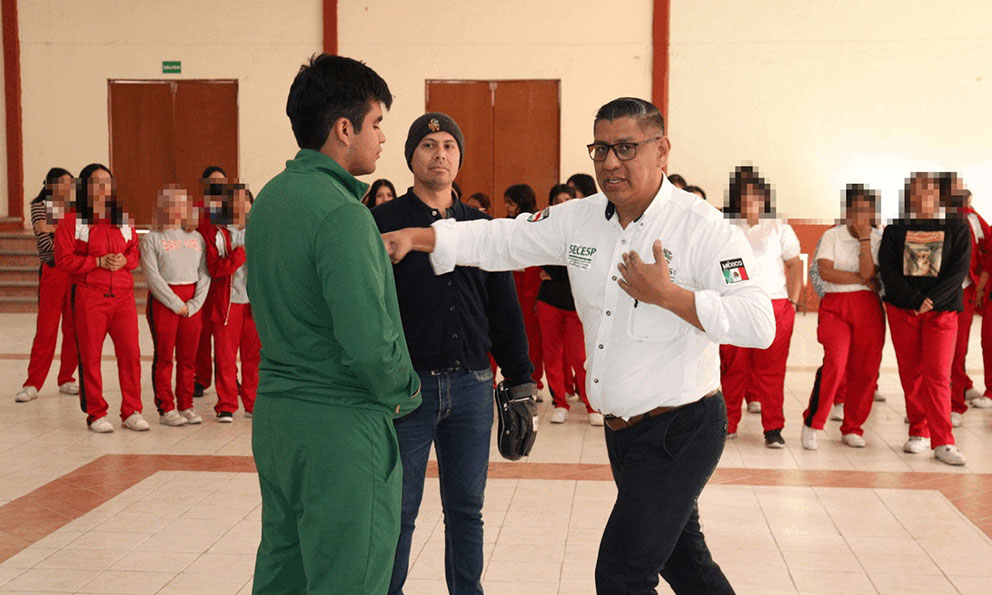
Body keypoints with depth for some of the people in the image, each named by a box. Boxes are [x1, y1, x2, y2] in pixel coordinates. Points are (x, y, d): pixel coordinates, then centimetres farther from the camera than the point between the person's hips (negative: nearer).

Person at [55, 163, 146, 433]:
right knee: (90, 357, 2)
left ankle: (132, 412, 10)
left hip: (123, 295, 4)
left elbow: (135, 251, 15)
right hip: (88, 297, -3)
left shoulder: (122, 218, 13)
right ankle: (96, 414, 14)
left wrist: (124, 261, -7)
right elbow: (63, 259, -6)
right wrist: (99, 262, -14)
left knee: (130, 353, -1)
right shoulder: (71, 219, 0)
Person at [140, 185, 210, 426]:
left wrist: (194, 304, -6)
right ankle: (166, 409, 6)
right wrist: (175, 303, -12)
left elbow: (204, 273, 7)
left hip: (192, 302, 4)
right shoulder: (152, 238, 0)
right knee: (164, 356, 0)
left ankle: (186, 406, 16)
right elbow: (152, 275, -8)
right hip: (162, 300, -4)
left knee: (189, 357, 7)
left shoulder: (196, 238, 12)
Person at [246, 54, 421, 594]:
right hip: (341, 426, -9)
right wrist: (404, 391, -8)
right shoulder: (341, 214, -20)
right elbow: (369, 342, -26)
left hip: (275, 411, 9)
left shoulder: (269, 198, 9)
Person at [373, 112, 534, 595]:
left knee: (466, 510, 12)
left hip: (471, 387, 3)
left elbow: (505, 310, 13)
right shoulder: (383, 223, -1)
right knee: (398, 511, 6)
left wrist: (521, 383, 10)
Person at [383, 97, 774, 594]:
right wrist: (415, 237, -7)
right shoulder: (580, 220, 4)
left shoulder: (703, 228, -15)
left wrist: (668, 295, -24)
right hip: (623, 430, 7)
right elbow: (500, 240, 4)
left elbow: (758, 325, -22)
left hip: (680, 431, -7)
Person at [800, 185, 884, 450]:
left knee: (865, 369, 1)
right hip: (834, 306, -2)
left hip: (868, 308, 2)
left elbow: (867, 273, -8)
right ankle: (812, 423, -5)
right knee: (836, 361, -20)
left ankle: (852, 429, 19)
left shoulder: (878, 239, 7)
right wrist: (864, 280, -6)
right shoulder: (832, 236, 5)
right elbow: (825, 272, -8)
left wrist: (865, 239, -9)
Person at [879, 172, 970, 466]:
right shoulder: (896, 228, 6)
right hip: (902, 309, 2)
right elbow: (887, 268, -2)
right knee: (910, 373, 5)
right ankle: (919, 433, 17)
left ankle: (943, 442, -5)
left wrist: (931, 301, -15)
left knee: (938, 375, -8)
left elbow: (959, 270, -4)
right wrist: (915, 299, -13)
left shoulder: (956, 227, 4)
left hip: (942, 310, -1)